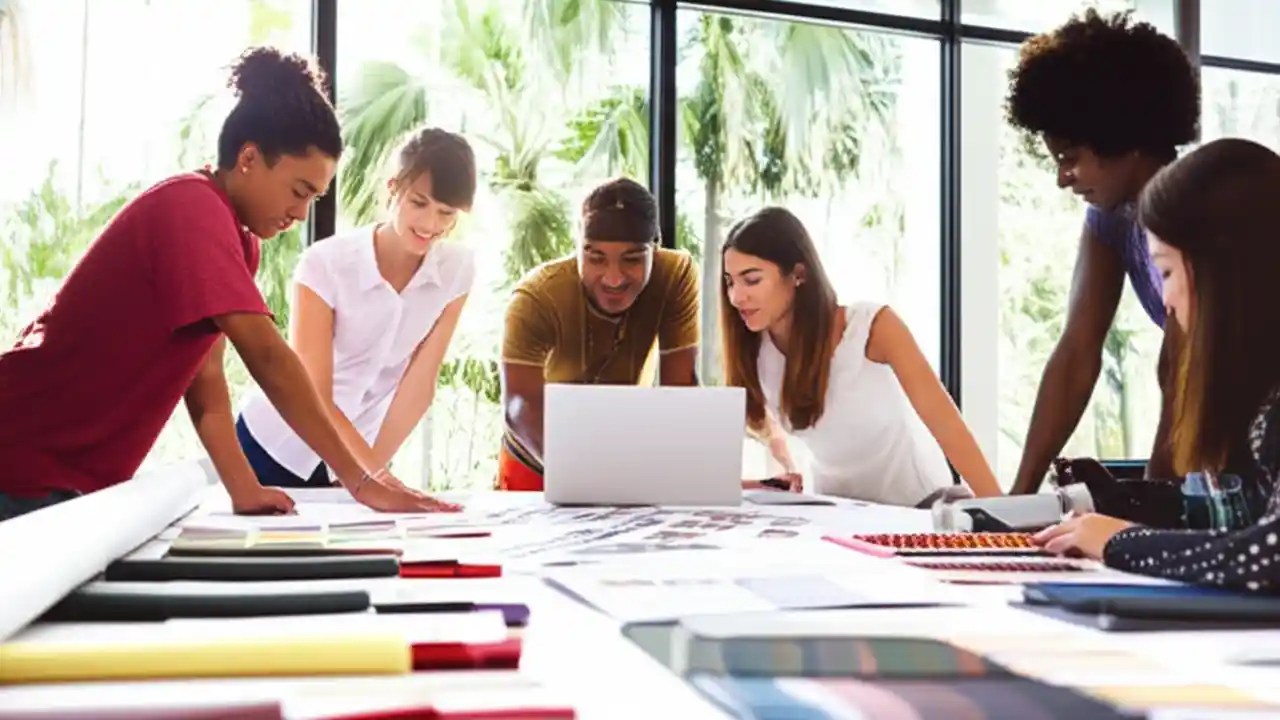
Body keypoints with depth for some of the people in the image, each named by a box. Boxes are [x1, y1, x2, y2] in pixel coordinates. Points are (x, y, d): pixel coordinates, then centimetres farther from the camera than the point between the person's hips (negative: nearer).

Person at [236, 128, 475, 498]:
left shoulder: (457, 269, -13)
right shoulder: (326, 262, -23)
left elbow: (419, 383, -11)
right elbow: (312, 398, -25)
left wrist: (374, 469, -16)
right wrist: (377, 475, -34)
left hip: (356, 450, 3)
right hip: (278, 448, -3)